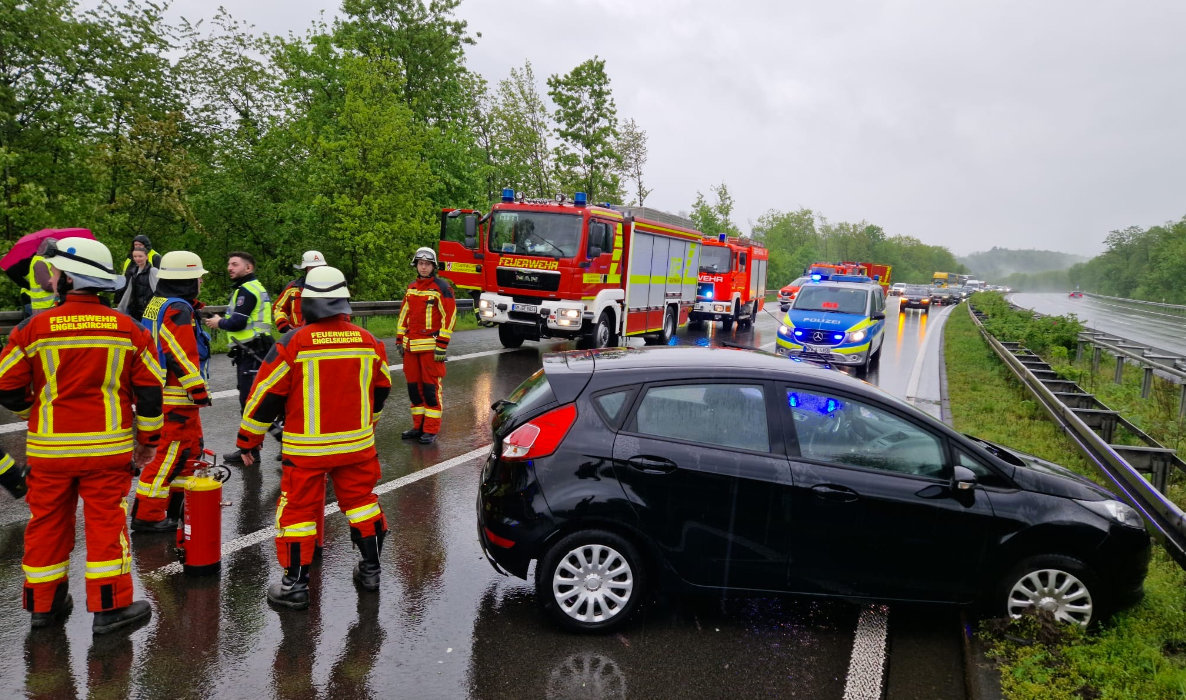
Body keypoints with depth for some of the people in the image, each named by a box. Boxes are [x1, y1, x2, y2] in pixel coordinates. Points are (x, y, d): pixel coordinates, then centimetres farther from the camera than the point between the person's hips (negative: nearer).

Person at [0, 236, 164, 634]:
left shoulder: (34, 328, -7)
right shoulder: (128, 329, -4)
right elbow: (149, 389, 0)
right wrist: (148, 440, 11)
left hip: (49, 448, 1)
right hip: (108, 447, 0)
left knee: (47, 522, 14)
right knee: (106, 522, 5)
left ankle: (43, 604, 26)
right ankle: (110, 607, 8)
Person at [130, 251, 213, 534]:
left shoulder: (157, 304, 15)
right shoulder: (178, 310, -17)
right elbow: (183, 356, -24)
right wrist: (198, 391, -19)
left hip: (160, 389, 11)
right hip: (176, 397, -11)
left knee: (191, 449, 18)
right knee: (171, 454, -3)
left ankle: (176, 507, 26)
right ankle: (146, 515, 3)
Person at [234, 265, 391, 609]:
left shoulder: (292, 343, -13)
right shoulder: (368, 342, -1)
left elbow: (266, 395, -8)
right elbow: (381, 390, 12)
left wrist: (248, 440, 4)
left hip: (307, 448, -3)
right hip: (357, 444, 4)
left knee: (298, 509, 8)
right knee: (361, 500, 18)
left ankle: (295, 585, 14)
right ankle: (370, 569, 28)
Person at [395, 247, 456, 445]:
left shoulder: (441, 287, -6)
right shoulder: (411, 287, 15)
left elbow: (449, 316, -10)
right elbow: (404, 315, 20)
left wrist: (442, 345, -14)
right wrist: (399, 340, 14)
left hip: (431, 346, -7)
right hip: (411, 345, 7)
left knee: (431, 387, -4)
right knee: (414, 385, 10)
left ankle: (431, 430, 1)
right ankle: (418, 426, 20)